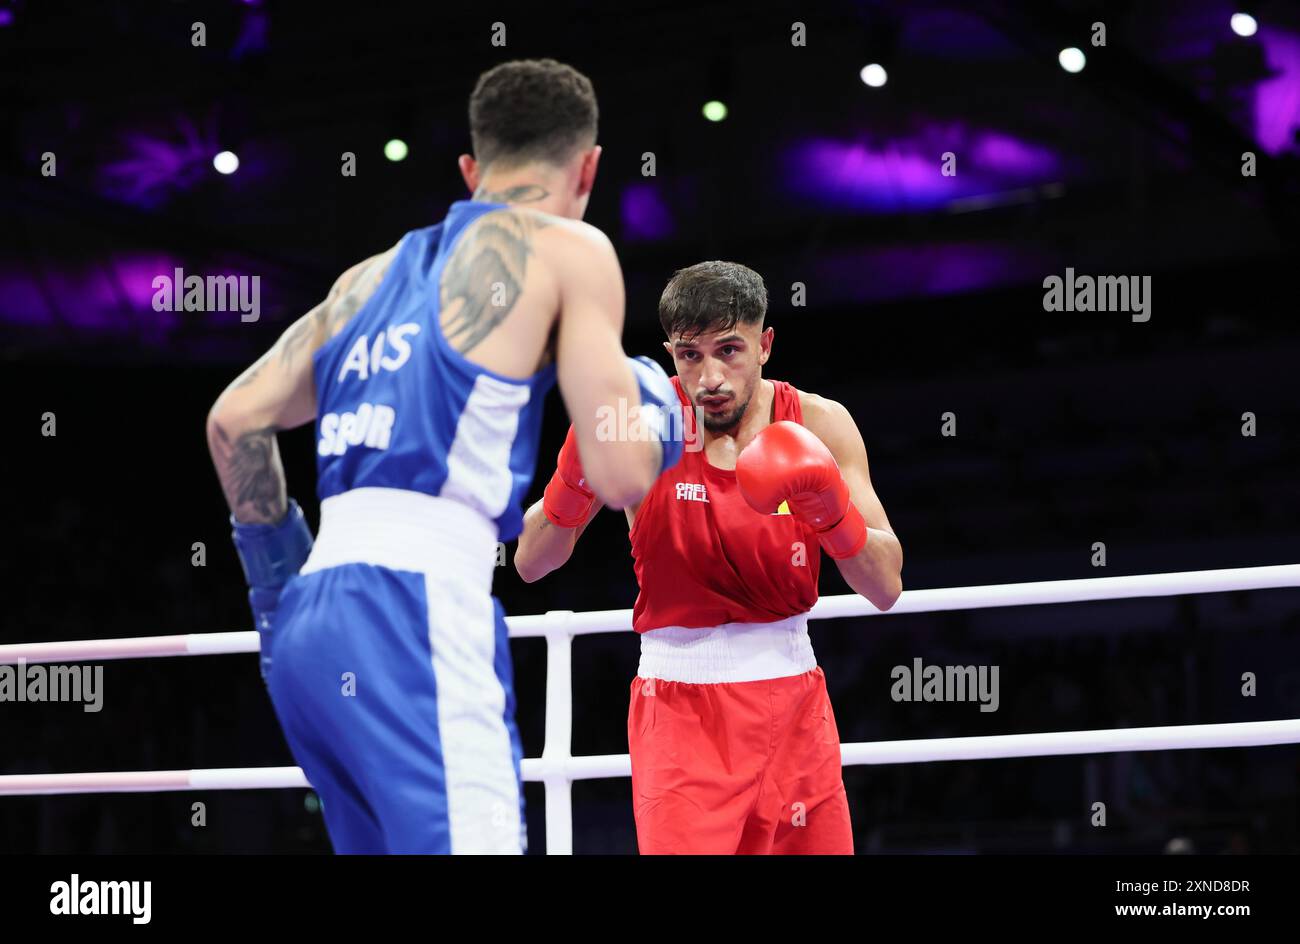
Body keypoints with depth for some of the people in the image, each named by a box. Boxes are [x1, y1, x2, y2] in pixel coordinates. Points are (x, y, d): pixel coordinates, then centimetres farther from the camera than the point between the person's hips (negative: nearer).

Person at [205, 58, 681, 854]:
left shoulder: (374, 275, 23)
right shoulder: (568, 250, 4)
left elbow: (237, 420, 21)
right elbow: (621, 474, -2)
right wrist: (654, 404, 19)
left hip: (311, 621, 8)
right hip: (413, 605, -8)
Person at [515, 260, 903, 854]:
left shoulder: (819, 426, -3)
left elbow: (886, 588, -4)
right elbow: (531, 563, -12)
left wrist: (831, 511, -23)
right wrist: (580, 468, -29)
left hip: (794, 701, 3)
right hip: (682, 706, -3)